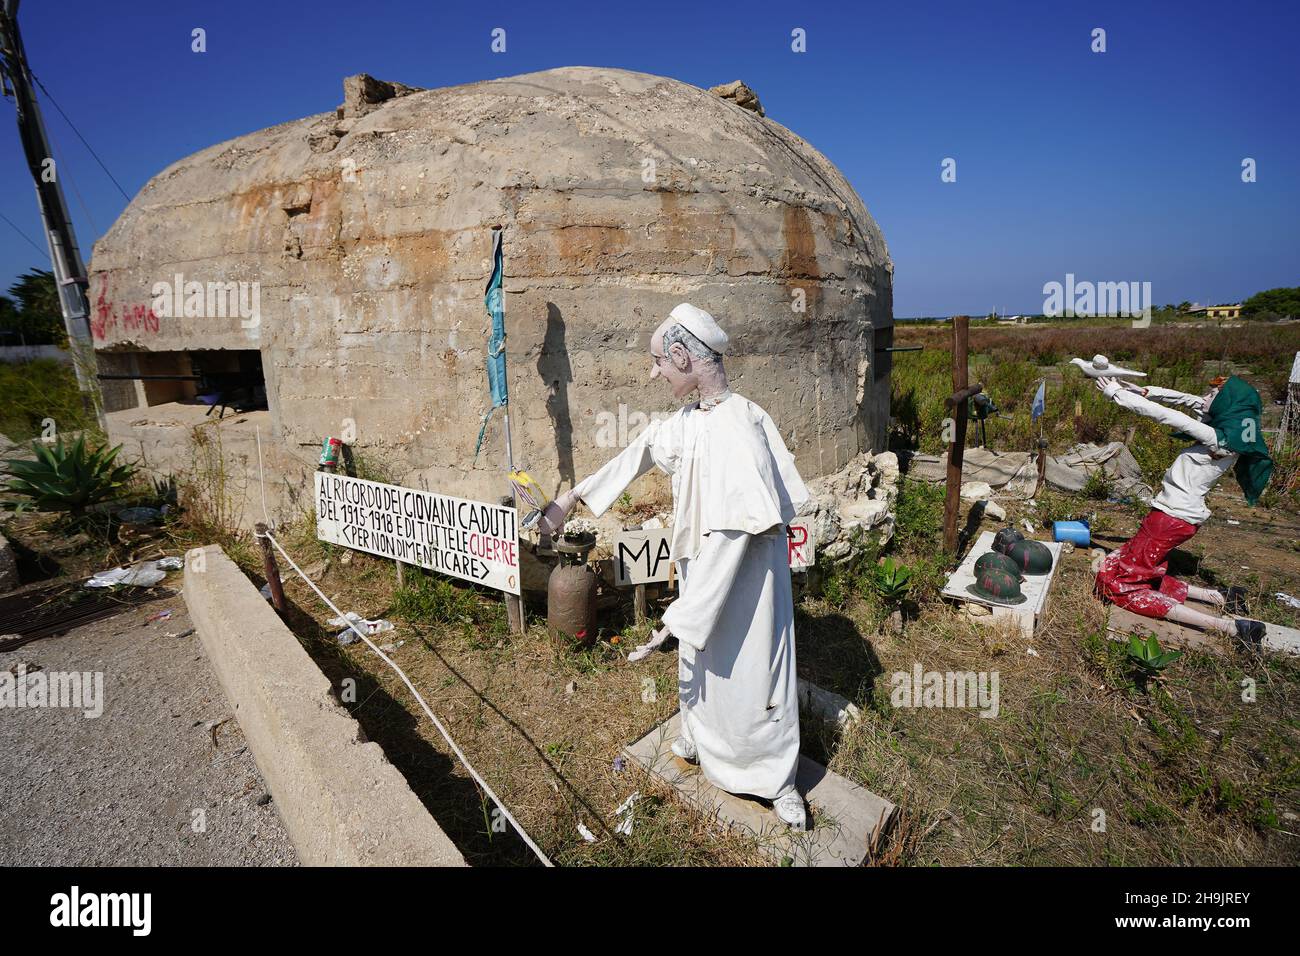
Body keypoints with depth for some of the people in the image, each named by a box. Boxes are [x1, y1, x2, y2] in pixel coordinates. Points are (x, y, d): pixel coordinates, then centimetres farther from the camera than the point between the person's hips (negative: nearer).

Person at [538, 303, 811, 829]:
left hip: (744, 578, -8)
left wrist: (677, 621, -28)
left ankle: (777, 779, 37)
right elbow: (638, 454, 11)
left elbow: (731, 539, -32)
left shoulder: (736, 430, -31)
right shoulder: (687, 421, -4)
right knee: (698, 661, 25)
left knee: (749, 669, 11)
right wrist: (572, 495, 20)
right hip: (700, 566, 8)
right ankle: (700, 738, 53)